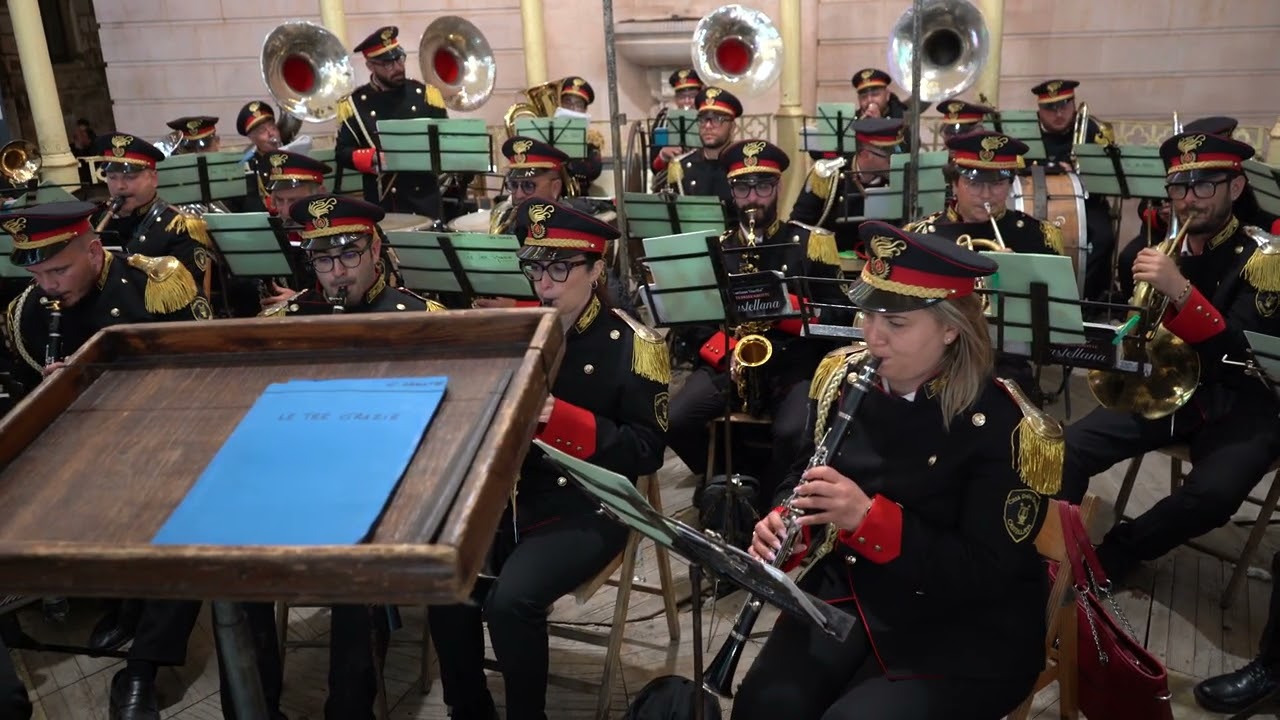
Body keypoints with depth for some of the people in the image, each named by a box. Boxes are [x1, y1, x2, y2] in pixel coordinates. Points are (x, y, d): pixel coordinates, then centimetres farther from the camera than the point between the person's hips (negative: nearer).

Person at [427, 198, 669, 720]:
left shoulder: (633, 344, -9)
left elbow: (647, 451, -12)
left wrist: (560, 418, -23)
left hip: (589, 507, -5)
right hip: (513, 494, 5)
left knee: (511, 600, -25)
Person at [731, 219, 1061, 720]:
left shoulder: (1003, 423, -17)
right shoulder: (842, 377, -1)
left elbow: (988, 573, -19)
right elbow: (802, 479, 11)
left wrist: (869, 517, -30)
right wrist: (782, 529, -12)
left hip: (965, 632, -3)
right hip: (845, 597, 4)